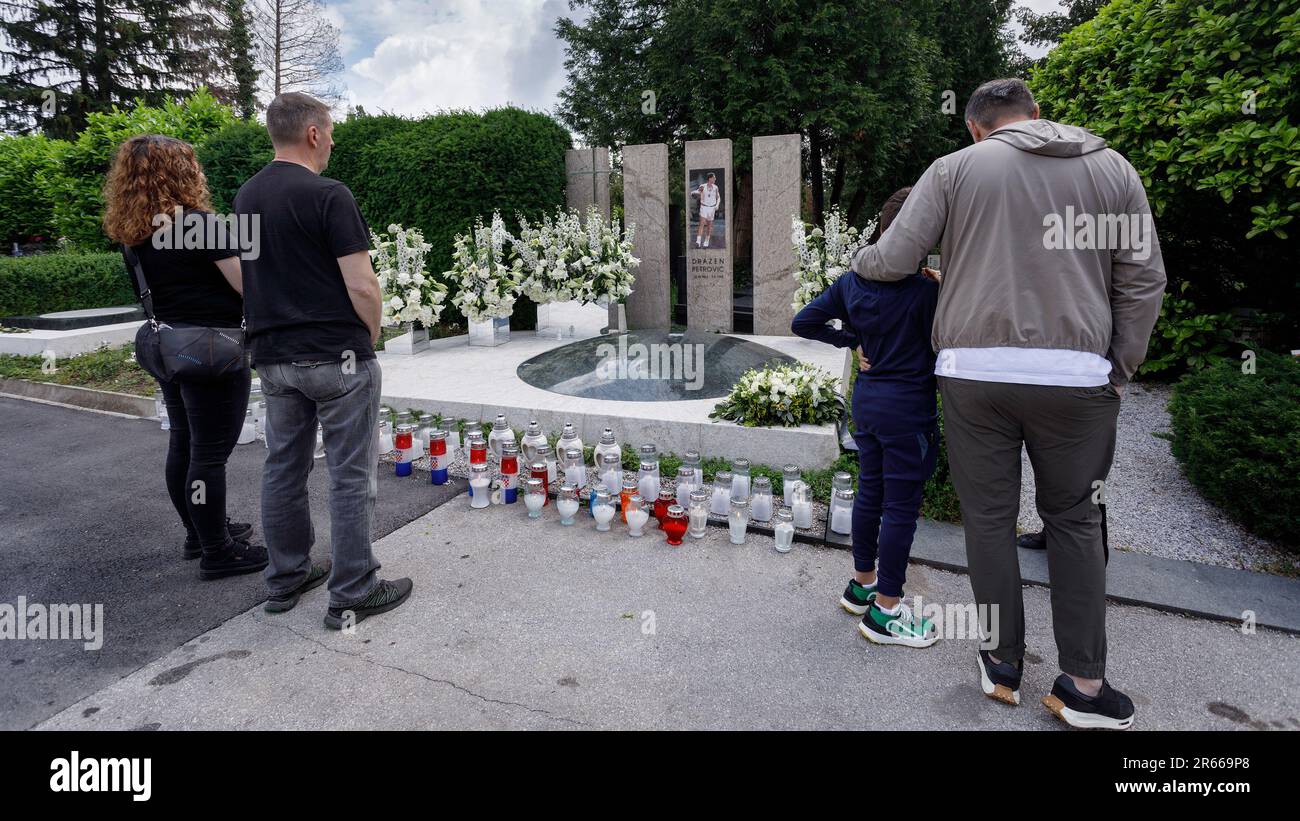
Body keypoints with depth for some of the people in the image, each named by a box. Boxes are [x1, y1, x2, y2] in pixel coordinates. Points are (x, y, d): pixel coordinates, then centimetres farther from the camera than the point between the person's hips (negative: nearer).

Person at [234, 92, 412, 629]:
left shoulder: (245, 197, 11)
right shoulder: (328, 195, -13)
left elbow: (254, 278, 17)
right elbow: (362, 287, -17)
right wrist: (371, 337, 0)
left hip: (273, 357, 8)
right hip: (337, 356, -7)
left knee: (284, 469, 15)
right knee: (351, 476, 0)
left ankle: (286, 578, 28)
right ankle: (351, 595, 7)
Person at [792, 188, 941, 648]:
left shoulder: (852, 283, 2)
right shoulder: (925, 289, -17)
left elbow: (802, 323, 6)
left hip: (866, 400, 7)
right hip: (908, 408, -7)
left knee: (869, 493, 18)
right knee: (901, 507, 3)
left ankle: (862, 584, 33)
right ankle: (884, 611, 12)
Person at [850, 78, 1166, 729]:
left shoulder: (955, 168, 6)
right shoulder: (1112, 167, 13)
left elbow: (894, 259, 1)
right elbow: (1143, 280, 8)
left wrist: (858, 258, 23)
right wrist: (1119, 372, 13)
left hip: (976, 372, -1)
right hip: (1076, 375, 2)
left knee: (989, 518, 10)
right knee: (1073, 521, 13)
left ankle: (1003, 664, 22)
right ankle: (1082, 684, 17)